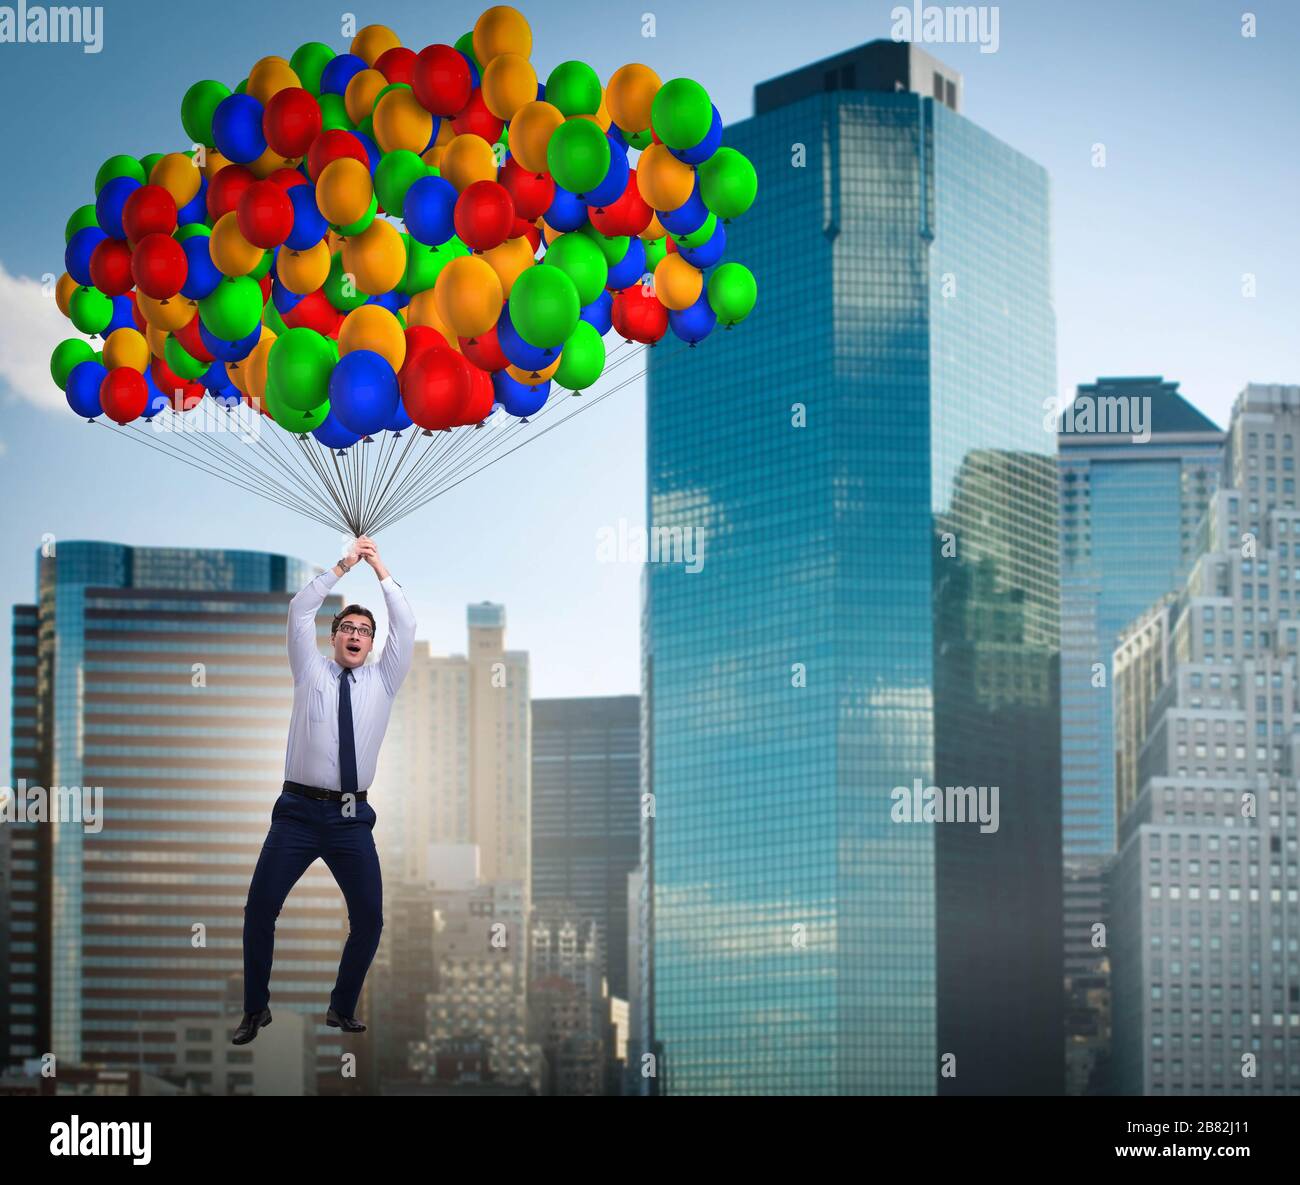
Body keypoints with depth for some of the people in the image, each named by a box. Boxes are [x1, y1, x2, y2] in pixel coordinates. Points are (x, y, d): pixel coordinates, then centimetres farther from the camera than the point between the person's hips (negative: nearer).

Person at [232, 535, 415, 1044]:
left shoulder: (381, 681, 13)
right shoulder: (311, 672, 10)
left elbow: (405, 626, 5)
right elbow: (299, 612, 1)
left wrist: (380, 569, 4)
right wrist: (343, 565, -1)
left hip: (352, 819, 2)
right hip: (298, 811, -1)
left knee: (369, 916, -4)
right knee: (260, 907, -7)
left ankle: (342, 1009, 14)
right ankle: (255, 1009, 7)